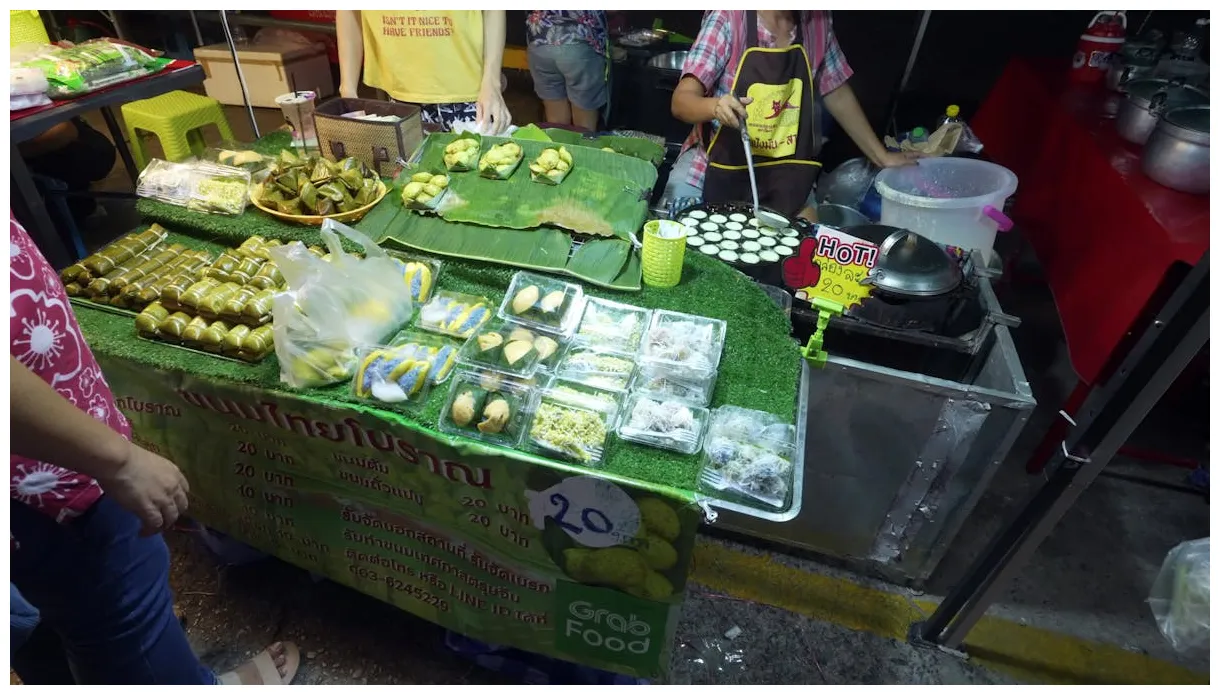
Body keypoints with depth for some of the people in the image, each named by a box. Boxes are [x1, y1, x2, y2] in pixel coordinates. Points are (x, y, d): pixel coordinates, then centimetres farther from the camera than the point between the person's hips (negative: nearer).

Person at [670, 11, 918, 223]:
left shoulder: (817, 21, 0)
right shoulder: (728, 17, -13)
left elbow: (837, 94, 11)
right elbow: (681, 101, -18)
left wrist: (882, 156, 14)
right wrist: (715, 106, -41)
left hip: (786, 179, 4)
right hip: (720, 174, -3)